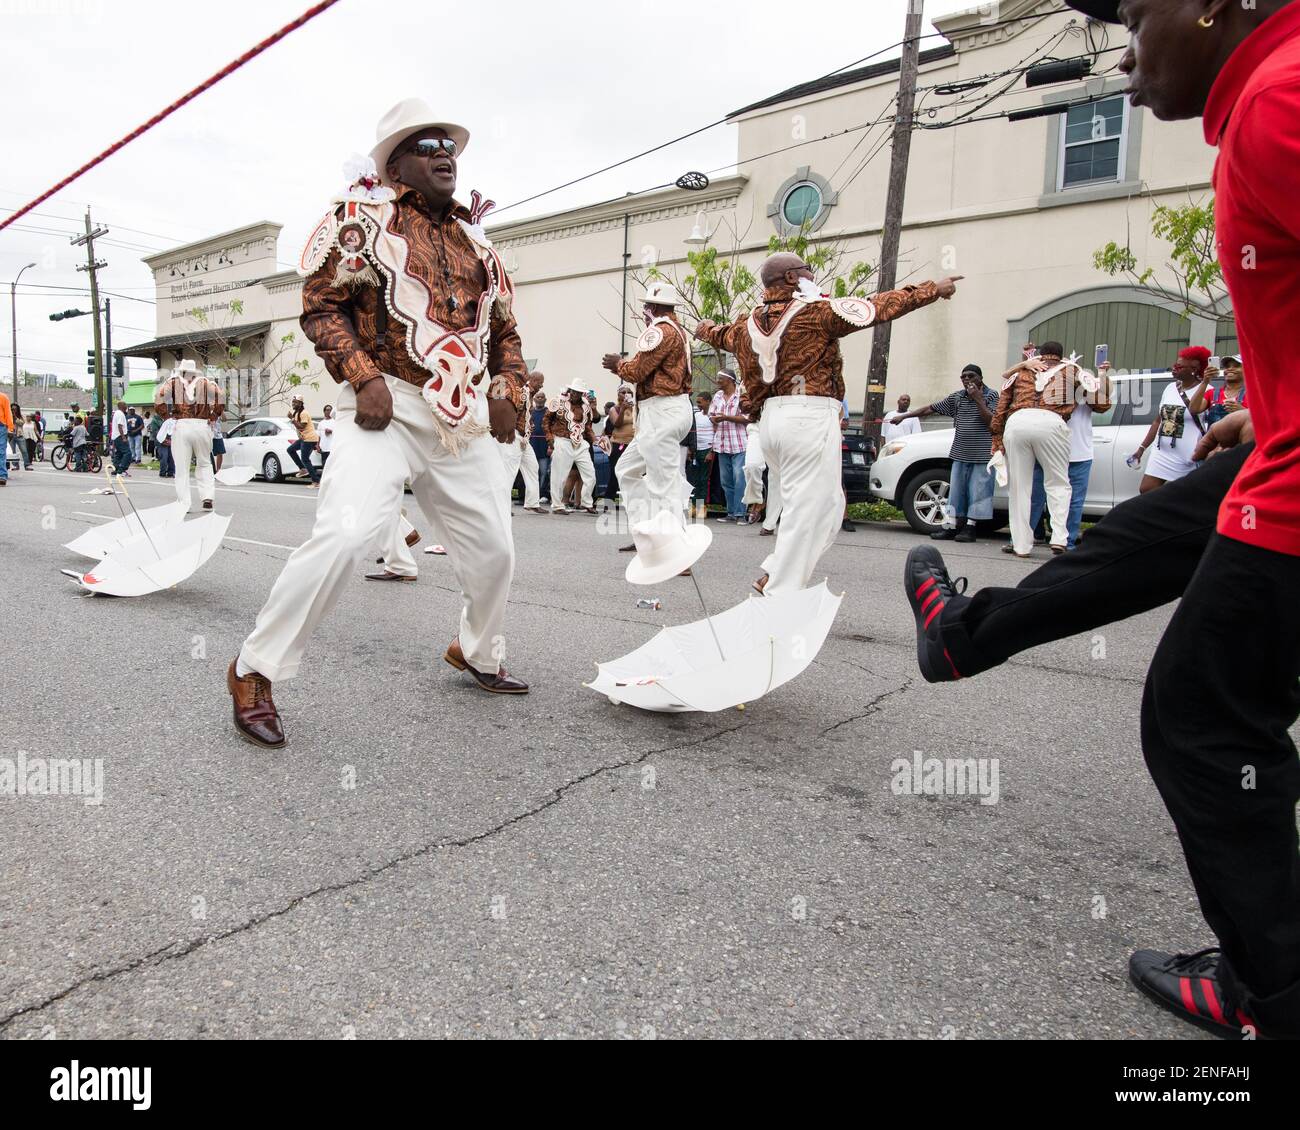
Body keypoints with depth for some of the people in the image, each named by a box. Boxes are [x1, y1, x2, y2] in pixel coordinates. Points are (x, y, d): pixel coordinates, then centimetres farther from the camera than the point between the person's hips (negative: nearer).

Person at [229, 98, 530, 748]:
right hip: (387, 409, -6)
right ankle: (256, 670, -6)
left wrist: (507, 390, 6)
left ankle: (478, 653, 38)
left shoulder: (475, 239, 20)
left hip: (466, 423, 6)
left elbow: (504, 329, 24)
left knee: (492, 550, 10)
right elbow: (320, 305, -3)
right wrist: (364, 377, -16)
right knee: (348, 533, -25)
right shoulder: (364, 214, 4)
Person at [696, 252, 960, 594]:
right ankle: (778, 595, -4)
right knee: (807, 510, -4)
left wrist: (705, 329, 63)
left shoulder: (749, 323, 15)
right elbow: (878, 307, 0)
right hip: (810, 416, -8)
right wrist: (934, 290, 12)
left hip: (770, 418, 8)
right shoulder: (815, 310, -4)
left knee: (829, 505, 17)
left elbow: (723, 335, 38)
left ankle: (773, 576, 11)